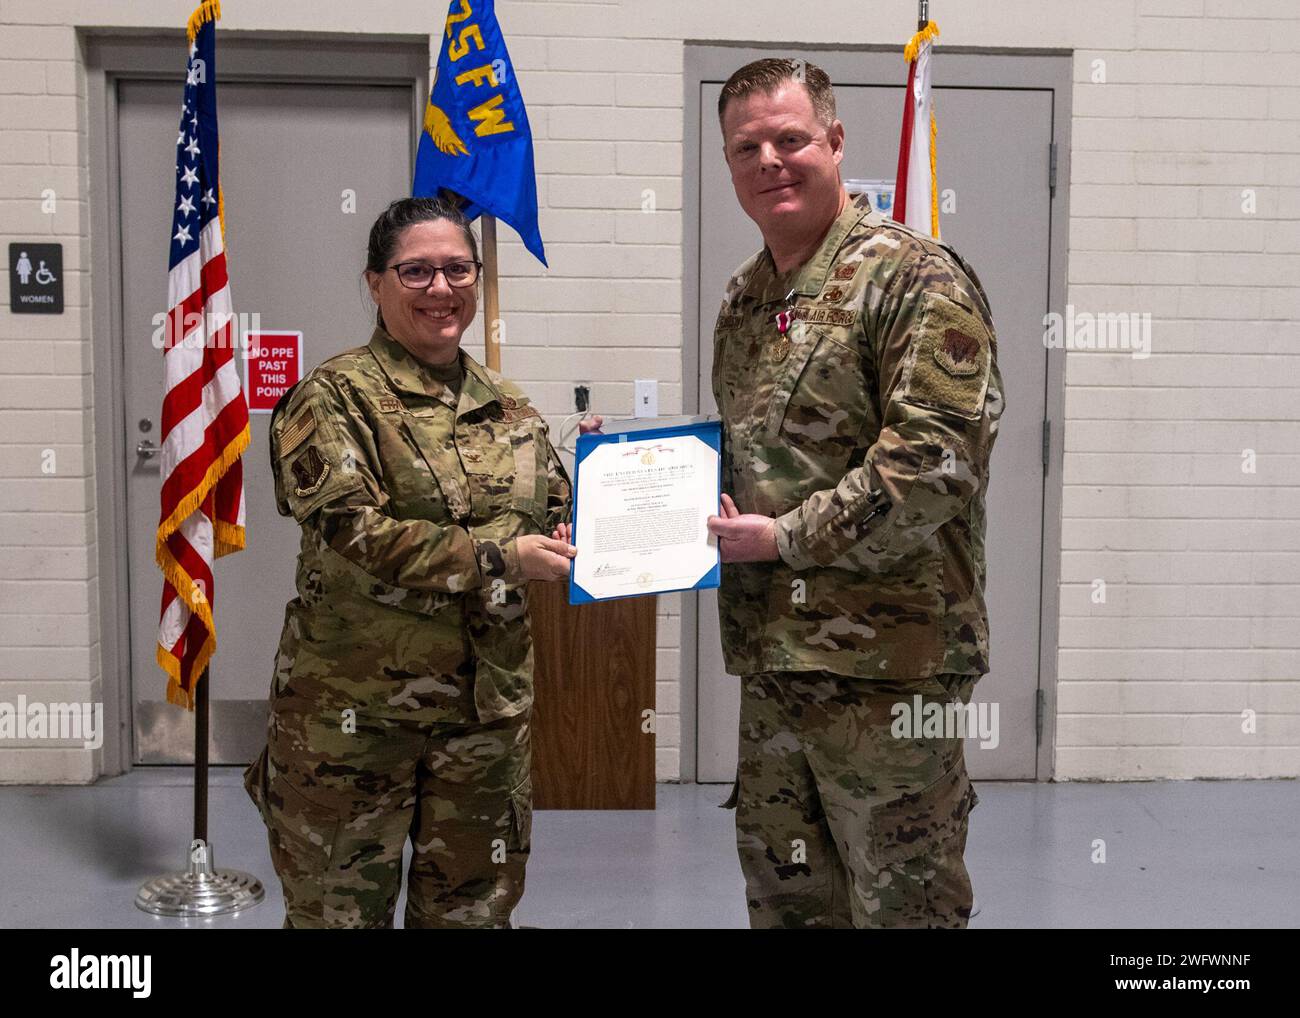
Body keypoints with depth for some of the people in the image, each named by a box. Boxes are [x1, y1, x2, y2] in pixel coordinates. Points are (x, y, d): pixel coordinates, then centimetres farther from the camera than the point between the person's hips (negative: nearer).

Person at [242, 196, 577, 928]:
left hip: (489, 707, 5)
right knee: (343, 907, 10)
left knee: (476, 907, 16)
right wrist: (500, 559, -18)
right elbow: (354, 532, -17)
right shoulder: (334, 397, -5)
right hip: (356, 710, -4)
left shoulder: (510, 408, 11)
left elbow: (556, 519, 15)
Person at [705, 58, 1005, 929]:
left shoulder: (912, 278, -11)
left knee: (900, 900, 6)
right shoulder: (745, 299, 15)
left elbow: (935, 456, -21)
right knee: (783, 895, 20)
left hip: (884, 661, -8)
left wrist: (786, 537, -16)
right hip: (770, 659, 8)